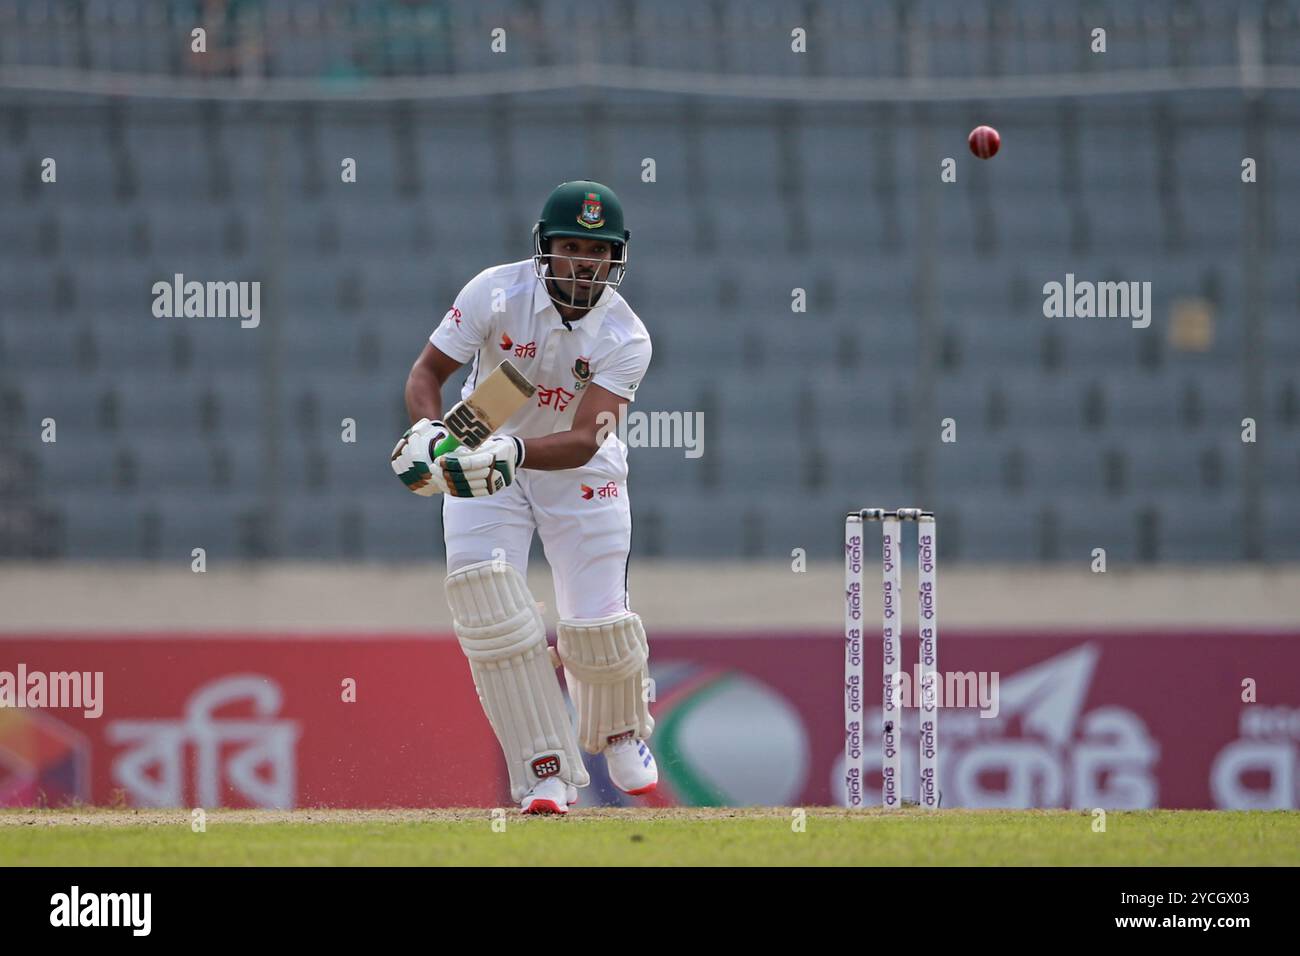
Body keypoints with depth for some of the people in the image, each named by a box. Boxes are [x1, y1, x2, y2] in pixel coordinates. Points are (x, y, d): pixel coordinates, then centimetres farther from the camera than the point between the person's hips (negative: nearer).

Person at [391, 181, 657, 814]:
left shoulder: (625, 338, -22)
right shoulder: (497, 293, -21)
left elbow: (584, 440, -33)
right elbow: (429, 369, -14)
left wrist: (513, 450, -51)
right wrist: (427, 430, -36)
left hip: (578, 476, 0)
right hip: (483, 463, 0)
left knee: (597, 628, -6)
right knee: (488, 601, -19)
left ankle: (619, 729, 31)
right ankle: (545, 773, -11)